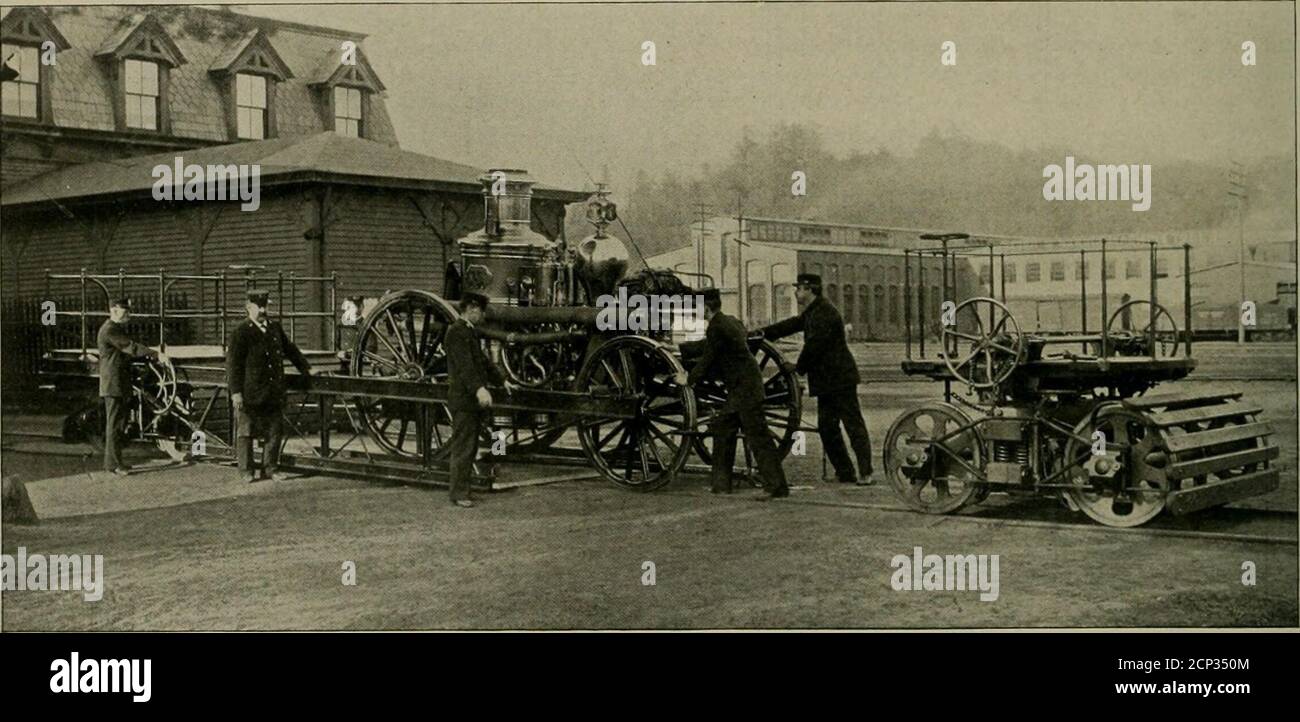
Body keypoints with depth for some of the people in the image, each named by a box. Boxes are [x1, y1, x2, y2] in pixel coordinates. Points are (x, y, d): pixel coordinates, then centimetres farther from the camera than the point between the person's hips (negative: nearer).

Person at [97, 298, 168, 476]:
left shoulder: (118, 329, 18)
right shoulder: (109, 331, -16)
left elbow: (128, 351, 21)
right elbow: (131, 347, -26)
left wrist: (151, 357, 12)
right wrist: (156, 354, -32)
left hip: (120, 384, 10)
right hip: (113, 383, -10)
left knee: (119, 422, 14)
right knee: (114, 423, -7)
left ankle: (113, 461, 21)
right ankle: (113, 463, -3)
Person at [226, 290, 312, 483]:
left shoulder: (276, 328, 12)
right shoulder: (241, 333, -6)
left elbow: (290, 350, 25)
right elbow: (232, 363, -9)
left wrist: (306, 369, 25)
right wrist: (235, 392, -14)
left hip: (274, 392, 5)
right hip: (249, 393, -5)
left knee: (274, 432, 7)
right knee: (246, 432, 3)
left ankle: (270, 468, 17)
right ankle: (246, 471, 12)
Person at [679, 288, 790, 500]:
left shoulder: (717, 327, -15)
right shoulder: (730, 322, 15)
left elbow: (707, 359, -10)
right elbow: (704, 347, 26)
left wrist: (689, 379, 5)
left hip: (745, 389, -11)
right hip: (738, 390, 11)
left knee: (757, 436, -9)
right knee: (722, 428, 15)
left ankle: (776, 486, -8)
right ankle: (721, 483, 21)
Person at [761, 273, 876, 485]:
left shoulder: (824, 313, -17)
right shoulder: (812, 312, 16)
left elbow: (814, 346, -18)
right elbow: (793, 324, 22)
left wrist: (798, 367, -5)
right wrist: (763, 332, 18)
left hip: (840, 379, -11)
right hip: (826, 381, 11)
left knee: (854, 424, -9)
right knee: (826, 428, 10)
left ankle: (867, 472, -10)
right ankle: (844, 472, 15)